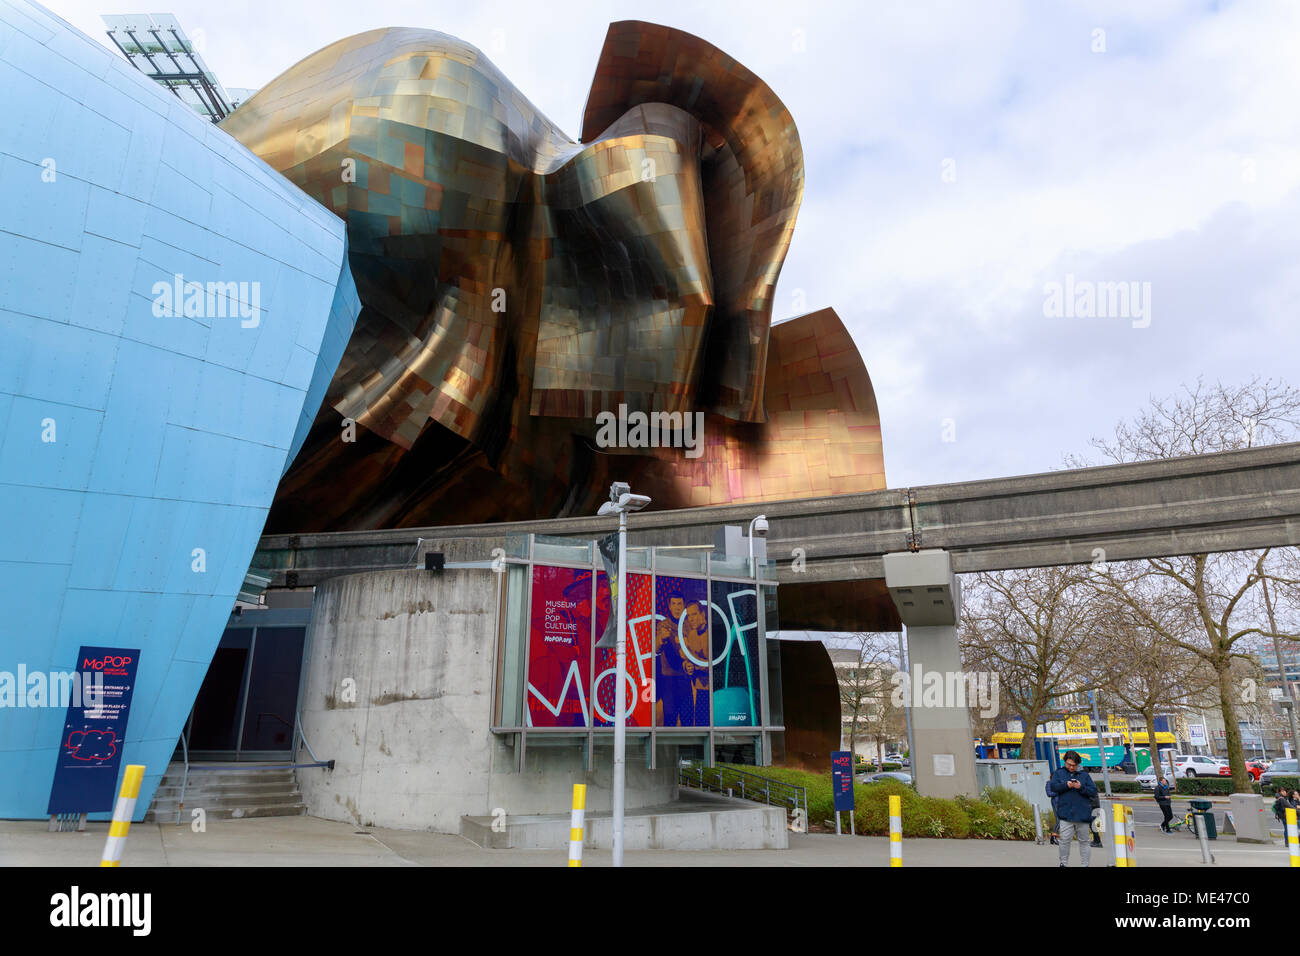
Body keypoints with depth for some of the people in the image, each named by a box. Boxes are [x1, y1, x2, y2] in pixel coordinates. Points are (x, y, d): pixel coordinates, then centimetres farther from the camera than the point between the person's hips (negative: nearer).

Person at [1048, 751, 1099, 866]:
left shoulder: (1085, 775, 12)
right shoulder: (1059, 773, 10)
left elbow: (1094, 792, 4)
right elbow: (1053, 786, -1)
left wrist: (1081, 787, -12)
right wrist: (1066, 785, -15)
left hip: (1083, 814, 1)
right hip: (1065, 814, -1)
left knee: (1084, 841, 8)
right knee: (1065, 840, -4)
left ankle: (1085, 864, 18)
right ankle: (1064, 863, 9)